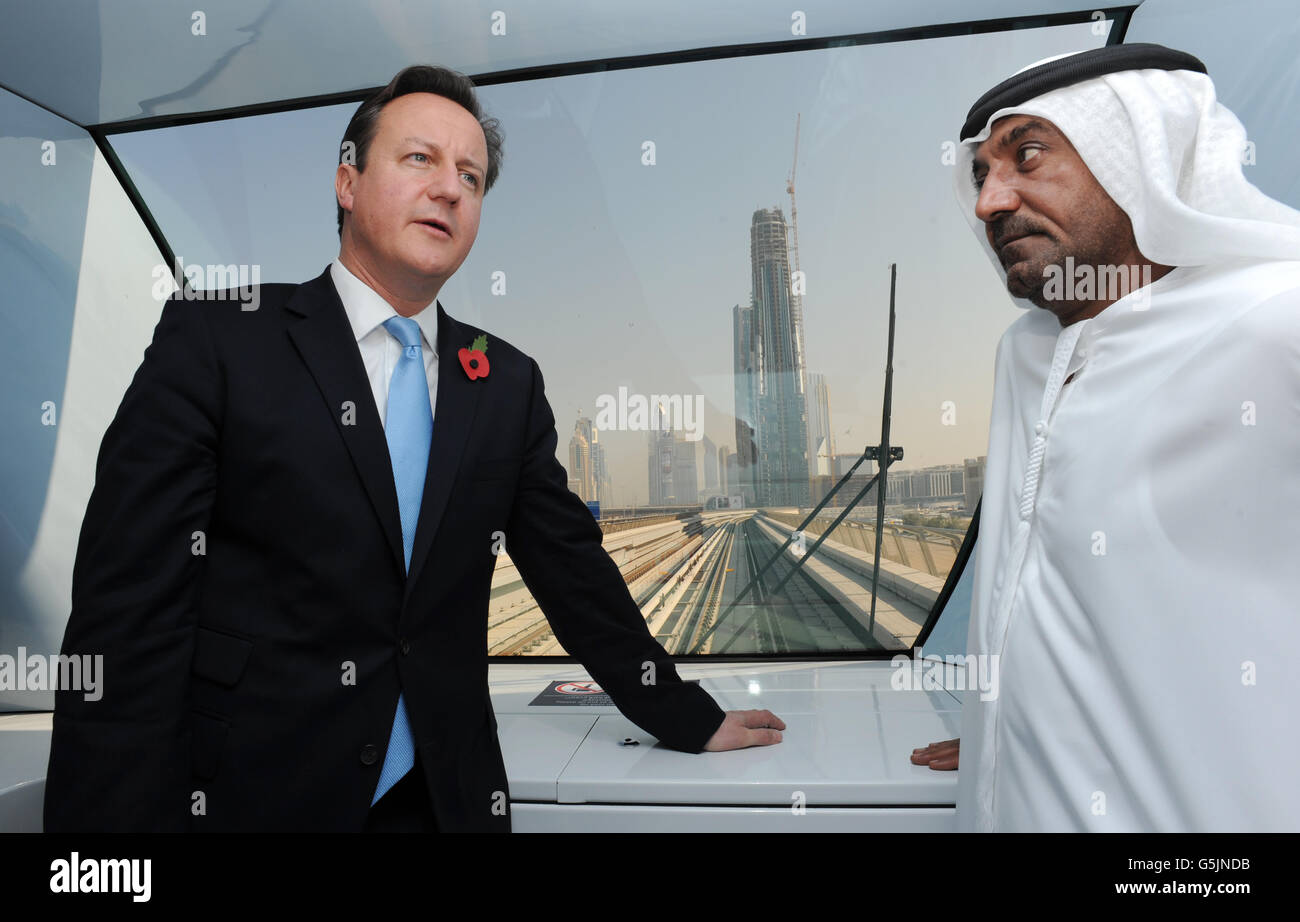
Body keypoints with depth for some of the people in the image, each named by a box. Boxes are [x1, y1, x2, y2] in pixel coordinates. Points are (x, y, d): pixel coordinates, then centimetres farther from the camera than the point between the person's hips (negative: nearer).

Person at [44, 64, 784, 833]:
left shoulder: (509, 383, 5)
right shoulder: (216, 336, -6)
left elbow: (574, 569, 9)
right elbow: (130, 606, -10)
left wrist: (689, 720, 11)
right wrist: (112, 817, -14)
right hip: (241, 793, -3)